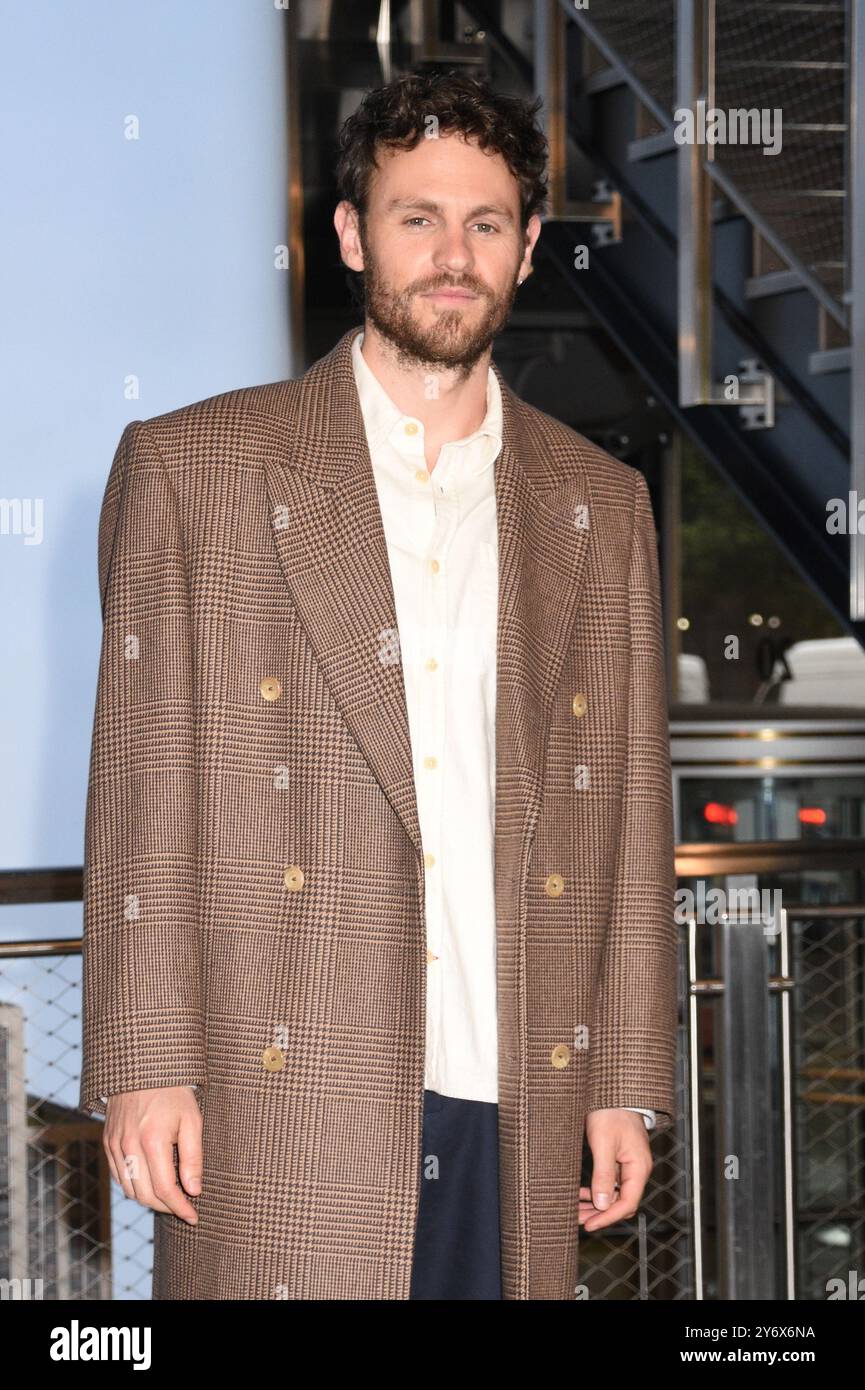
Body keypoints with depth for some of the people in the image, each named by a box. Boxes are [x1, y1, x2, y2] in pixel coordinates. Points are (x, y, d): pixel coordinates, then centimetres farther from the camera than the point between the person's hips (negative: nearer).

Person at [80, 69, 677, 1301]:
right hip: (281, 1110, -3)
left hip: (518, 1108, 3)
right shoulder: (192, 467, 3)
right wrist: (143, 1067, -5)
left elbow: (628, 814, 12)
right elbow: (141, 796, 0)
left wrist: (628, 1085, 8)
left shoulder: (600, 505, 12)